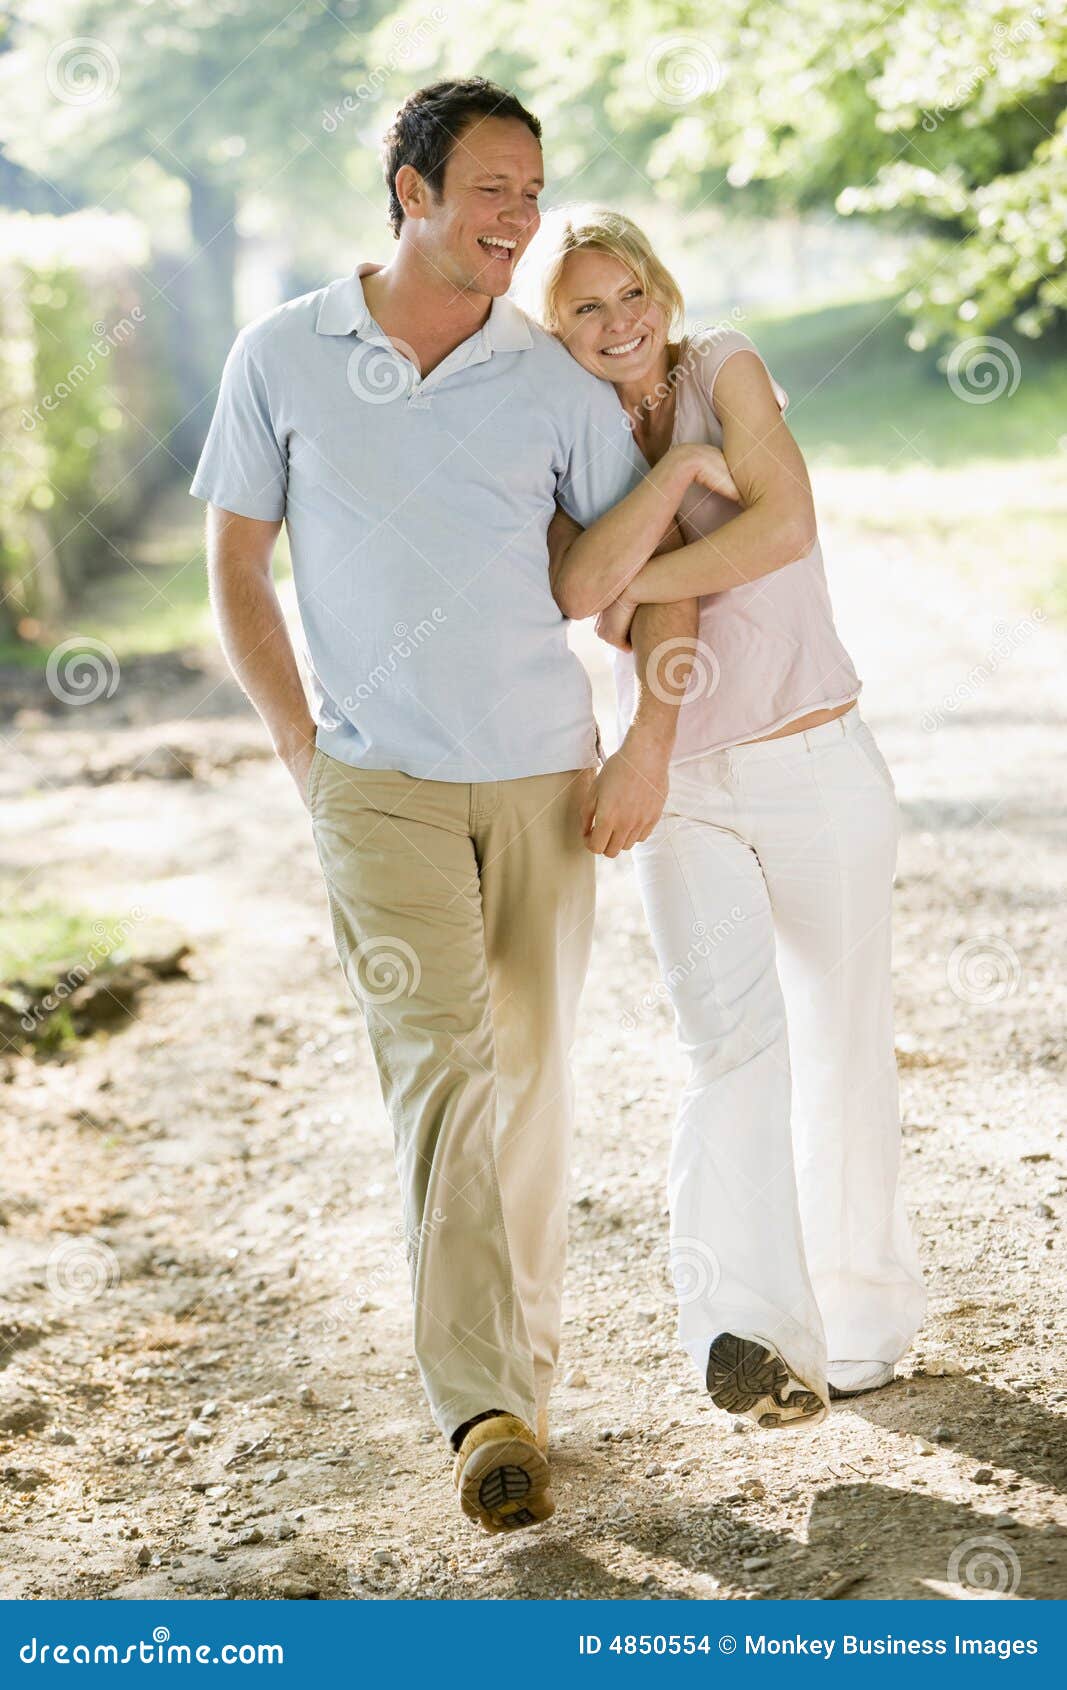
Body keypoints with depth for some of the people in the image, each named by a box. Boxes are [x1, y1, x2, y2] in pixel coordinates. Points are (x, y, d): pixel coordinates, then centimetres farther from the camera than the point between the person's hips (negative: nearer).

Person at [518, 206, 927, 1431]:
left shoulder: (722, 368, -3)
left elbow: (786, 526, -20)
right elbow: (580, 586, -18)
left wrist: (640, 582, -16)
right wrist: (679, 468, -20)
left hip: (816, 766, -1)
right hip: (678, 787, 1)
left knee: (840, 1050, 7)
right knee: (732, 1042, -17)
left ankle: (860, 1316, 22)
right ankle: (749, 1329, -28)